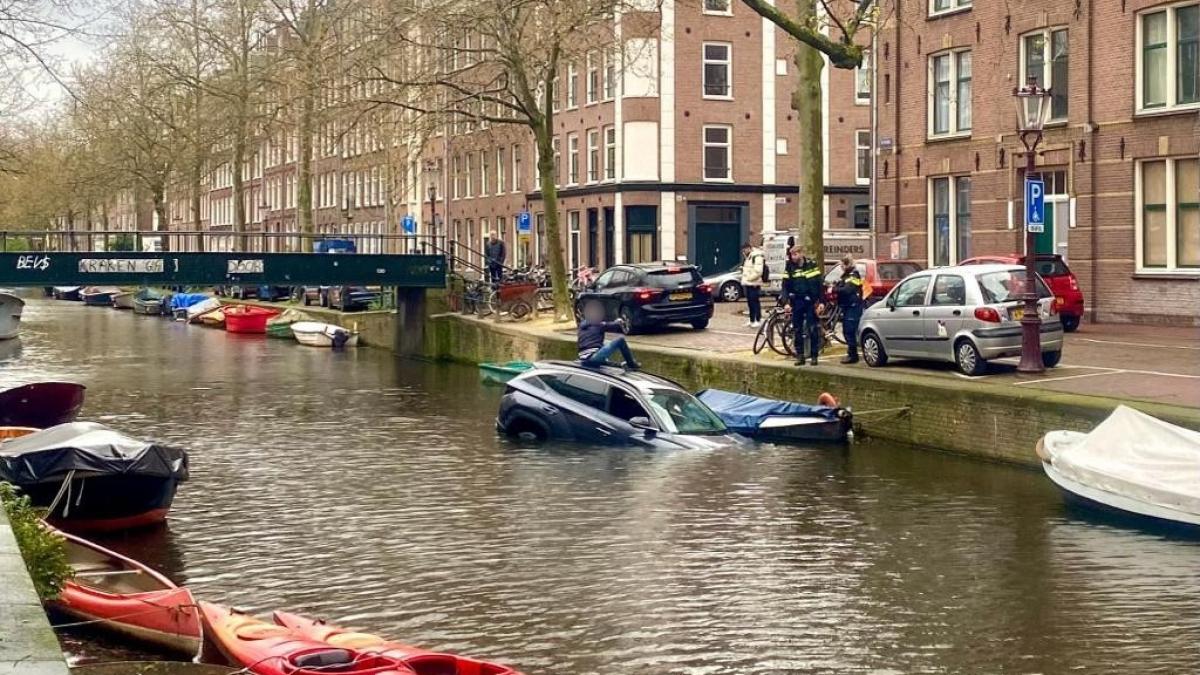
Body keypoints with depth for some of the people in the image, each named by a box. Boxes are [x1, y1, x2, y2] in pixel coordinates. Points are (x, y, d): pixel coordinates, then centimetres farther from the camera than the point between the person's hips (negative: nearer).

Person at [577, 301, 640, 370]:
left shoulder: (581, 327, 21)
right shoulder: (599, 325, 3)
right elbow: (616, 326, 4)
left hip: (584, 361, 7)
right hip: (594, 358, -7)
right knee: (621, 340, 1)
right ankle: (632, 365, 10)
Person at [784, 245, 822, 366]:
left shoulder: (812, 265, -3)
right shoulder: (789, 268, 3)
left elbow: (819, 284, -4)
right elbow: (786, 286, 3)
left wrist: (820, 302, -8)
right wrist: (787, 302, -7)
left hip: (810, 302, -3)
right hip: (797, 303, 3)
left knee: (813, 329, -1)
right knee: (797, 330, 4)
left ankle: (814, 355, 5)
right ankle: (800, 356, 10)